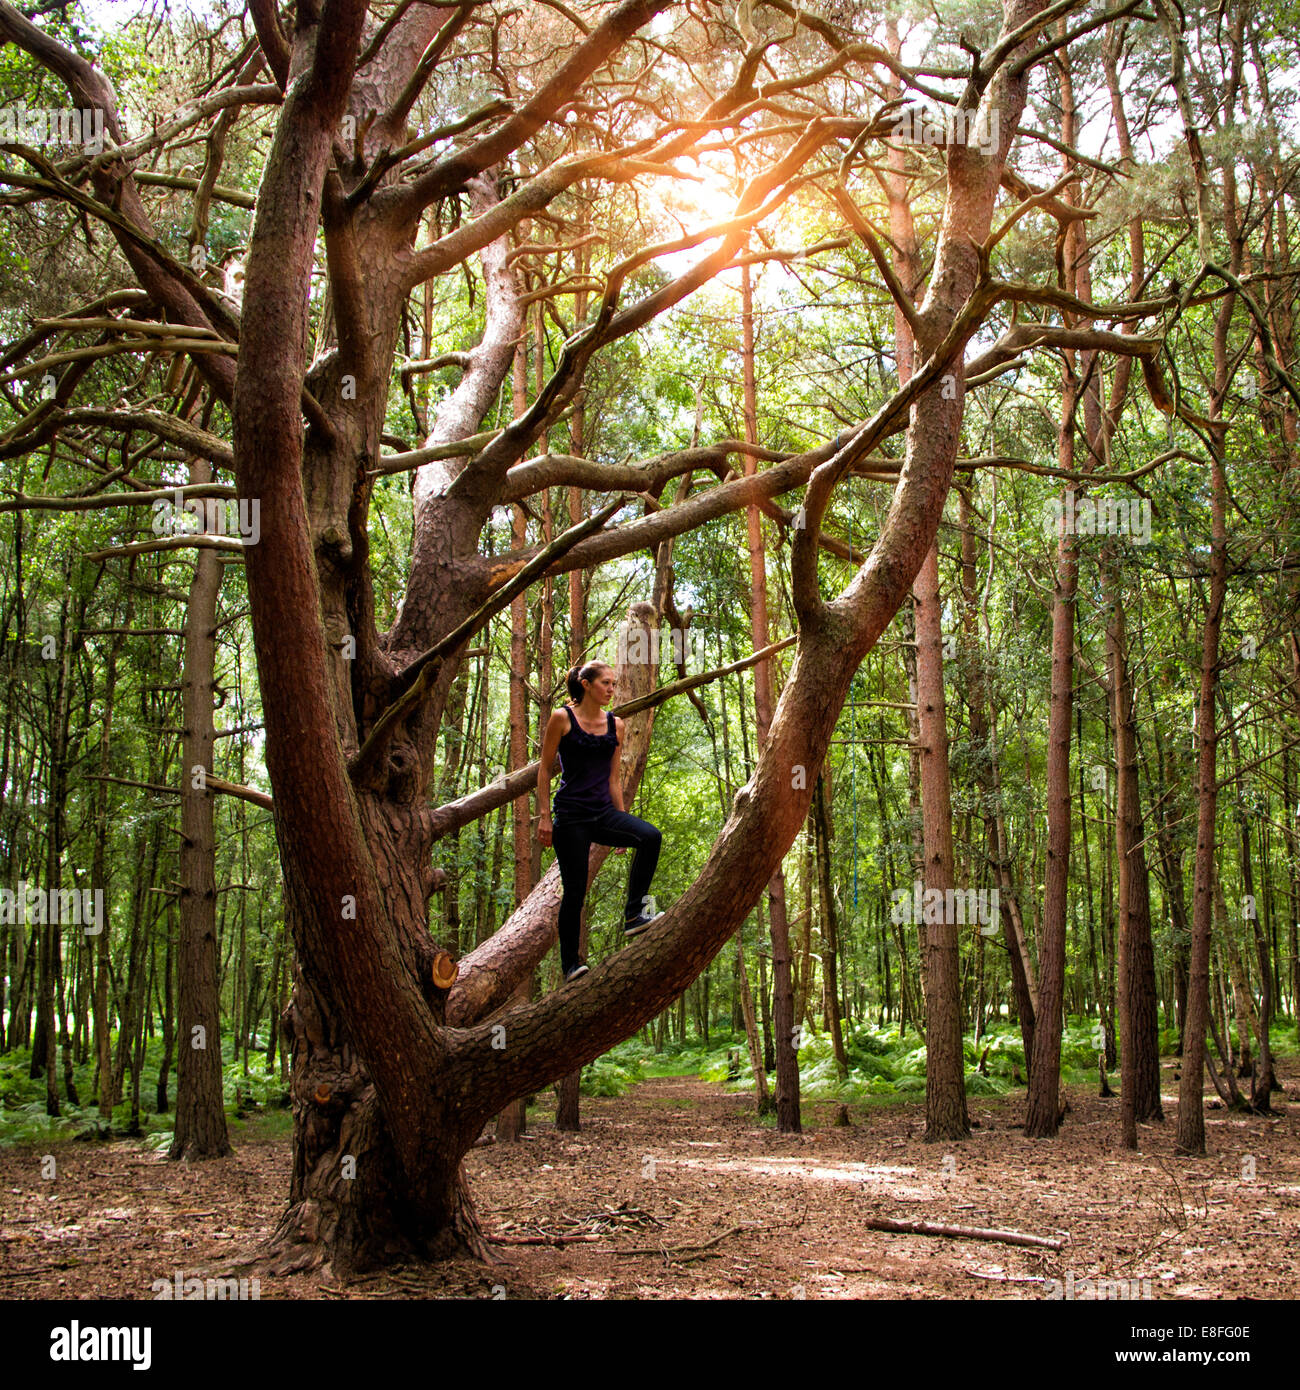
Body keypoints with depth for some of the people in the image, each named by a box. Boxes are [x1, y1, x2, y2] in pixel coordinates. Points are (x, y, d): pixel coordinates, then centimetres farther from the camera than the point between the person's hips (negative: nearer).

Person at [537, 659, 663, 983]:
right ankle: (570, 963, 12)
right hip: (571, 815, -4)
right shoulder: (562, 718, -3)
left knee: (650, 836, -24)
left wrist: (622, 824, 13)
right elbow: (544, 770, -1)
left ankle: (634, 914, -16)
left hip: (604, 813, 4)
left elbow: (614, 778, 15)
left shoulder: (615, 725, 10)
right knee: (575, 890, -3)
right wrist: (544, 816, -7)